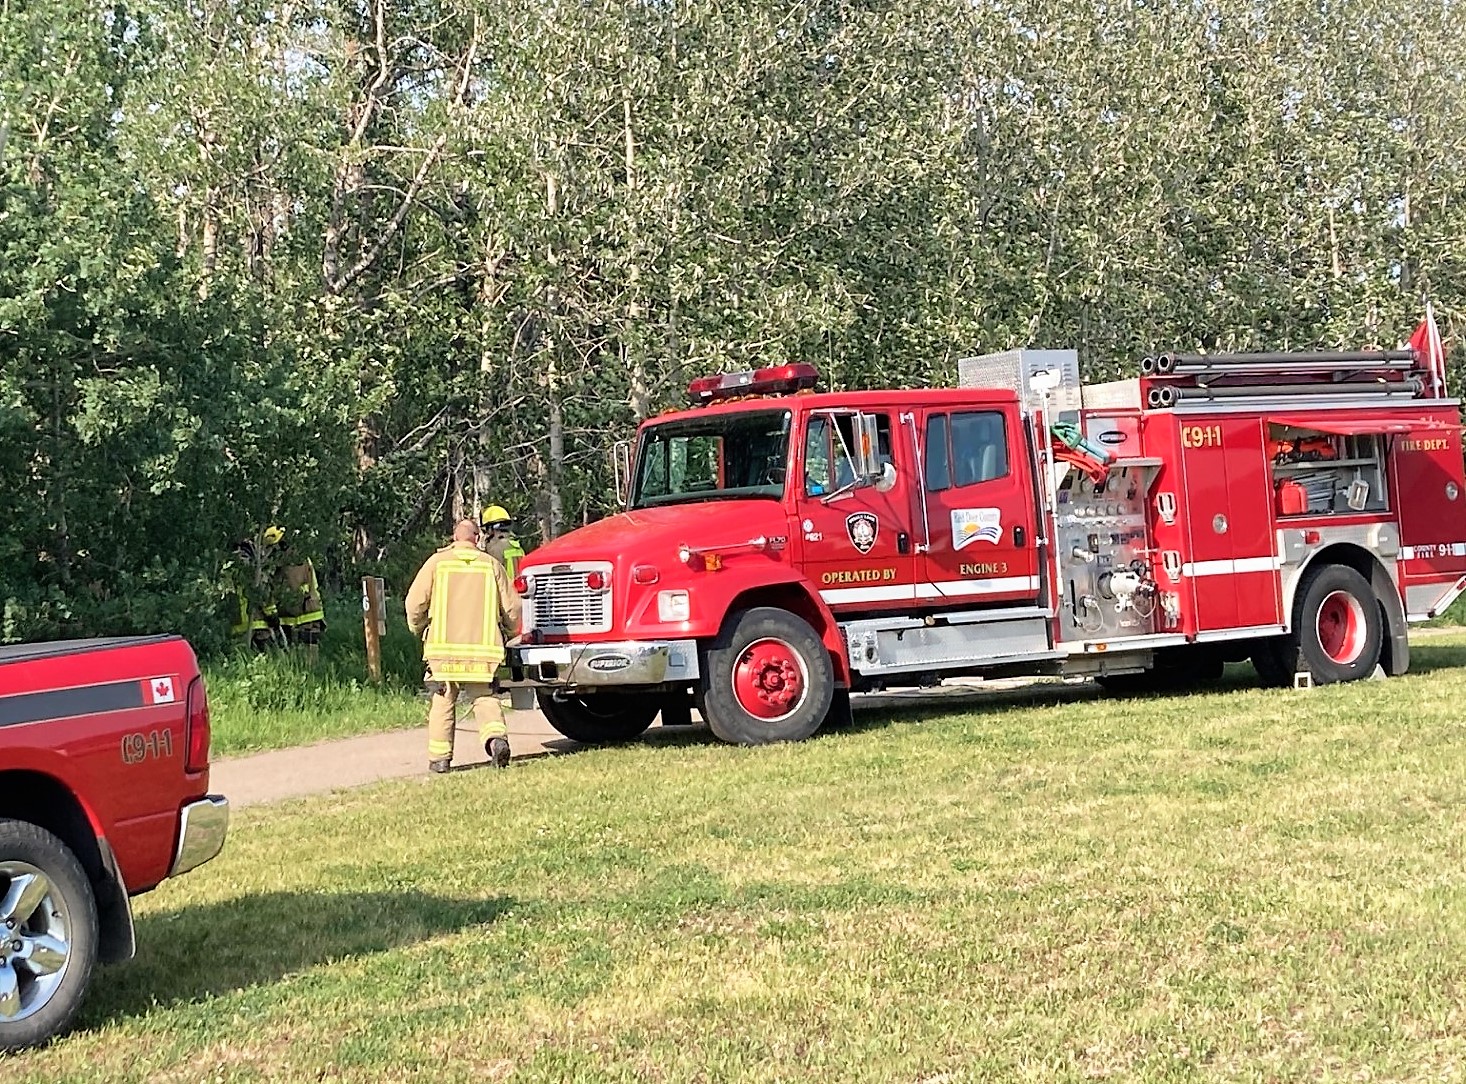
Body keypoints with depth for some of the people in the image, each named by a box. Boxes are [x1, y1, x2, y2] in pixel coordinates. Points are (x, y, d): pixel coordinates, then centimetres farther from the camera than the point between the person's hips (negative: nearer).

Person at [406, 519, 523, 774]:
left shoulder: (438, 562, 3)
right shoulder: (491, 565, 7)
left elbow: (415, 602, 2)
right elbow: (512, 607, 8)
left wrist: (418, 628, 21)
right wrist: (510, 630, 28)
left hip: (444, 646, -1)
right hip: (483, 647, 1)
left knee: (443, 701, 8)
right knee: (485, 698, 7)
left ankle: (439, 757, 8)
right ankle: (497, 737, -18)